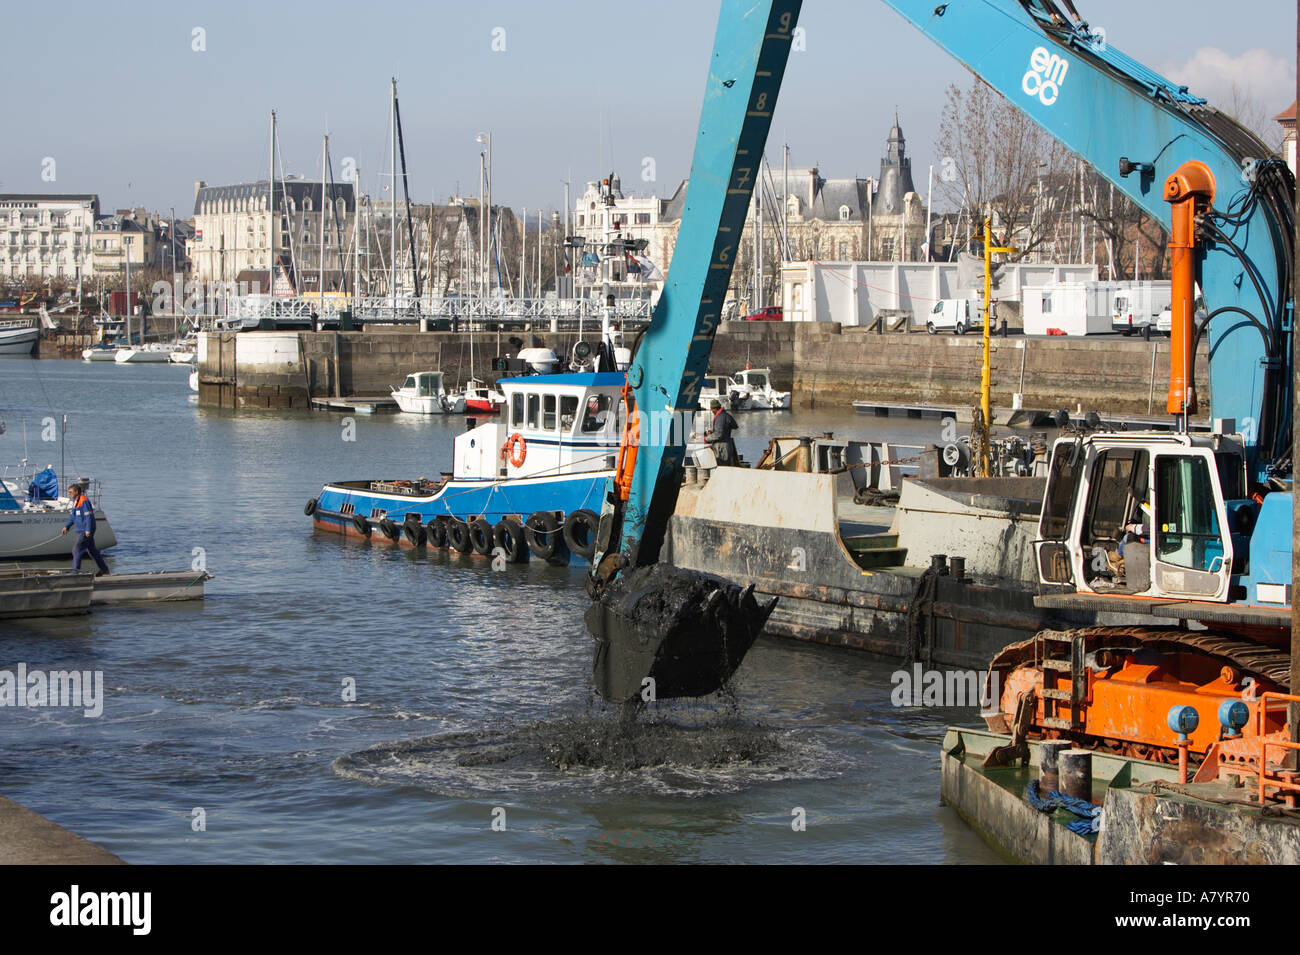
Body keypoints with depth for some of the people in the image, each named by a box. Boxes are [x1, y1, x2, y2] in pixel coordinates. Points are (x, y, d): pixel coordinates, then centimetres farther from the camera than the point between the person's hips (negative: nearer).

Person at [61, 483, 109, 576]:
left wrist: (88, 530, -23)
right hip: (81, 531, 10)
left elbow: (88, 516, -20)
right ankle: (104, 568, 22)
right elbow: (72, 516, 22)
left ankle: (75, 570, -11)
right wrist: (67, 526, 11)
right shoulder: (75, 502, 14)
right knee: (92, 550, 15)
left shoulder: (84, 501, -16)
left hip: (85, 531, -10)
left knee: (77, 549, -12)